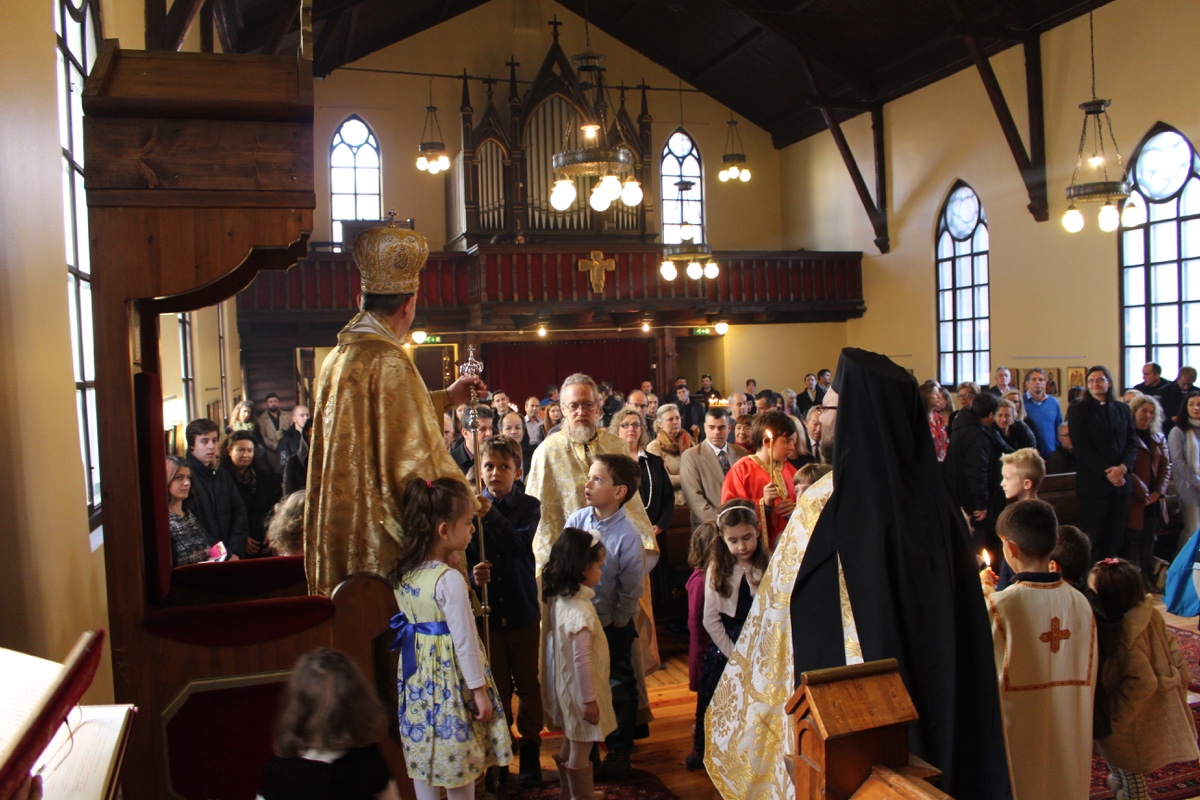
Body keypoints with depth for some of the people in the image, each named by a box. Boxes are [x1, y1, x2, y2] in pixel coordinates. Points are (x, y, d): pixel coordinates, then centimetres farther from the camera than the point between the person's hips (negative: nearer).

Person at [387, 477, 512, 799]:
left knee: (423, 757, 17)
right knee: (458, 759, 10)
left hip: (418, 677, 7)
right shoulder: (450, 580, -24)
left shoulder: (403, 573, -1)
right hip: (451, 676, -7)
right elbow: (464, 640, -20)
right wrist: (479, 689, -11)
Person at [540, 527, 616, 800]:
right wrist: (589, 699, -17)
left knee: (569, 746, 24)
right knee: (579, 754, 7)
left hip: (566, 686, 9)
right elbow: (581, 660, -26)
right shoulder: (579, 610, -29)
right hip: (580, 690, -9)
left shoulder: (557, 598, -2)